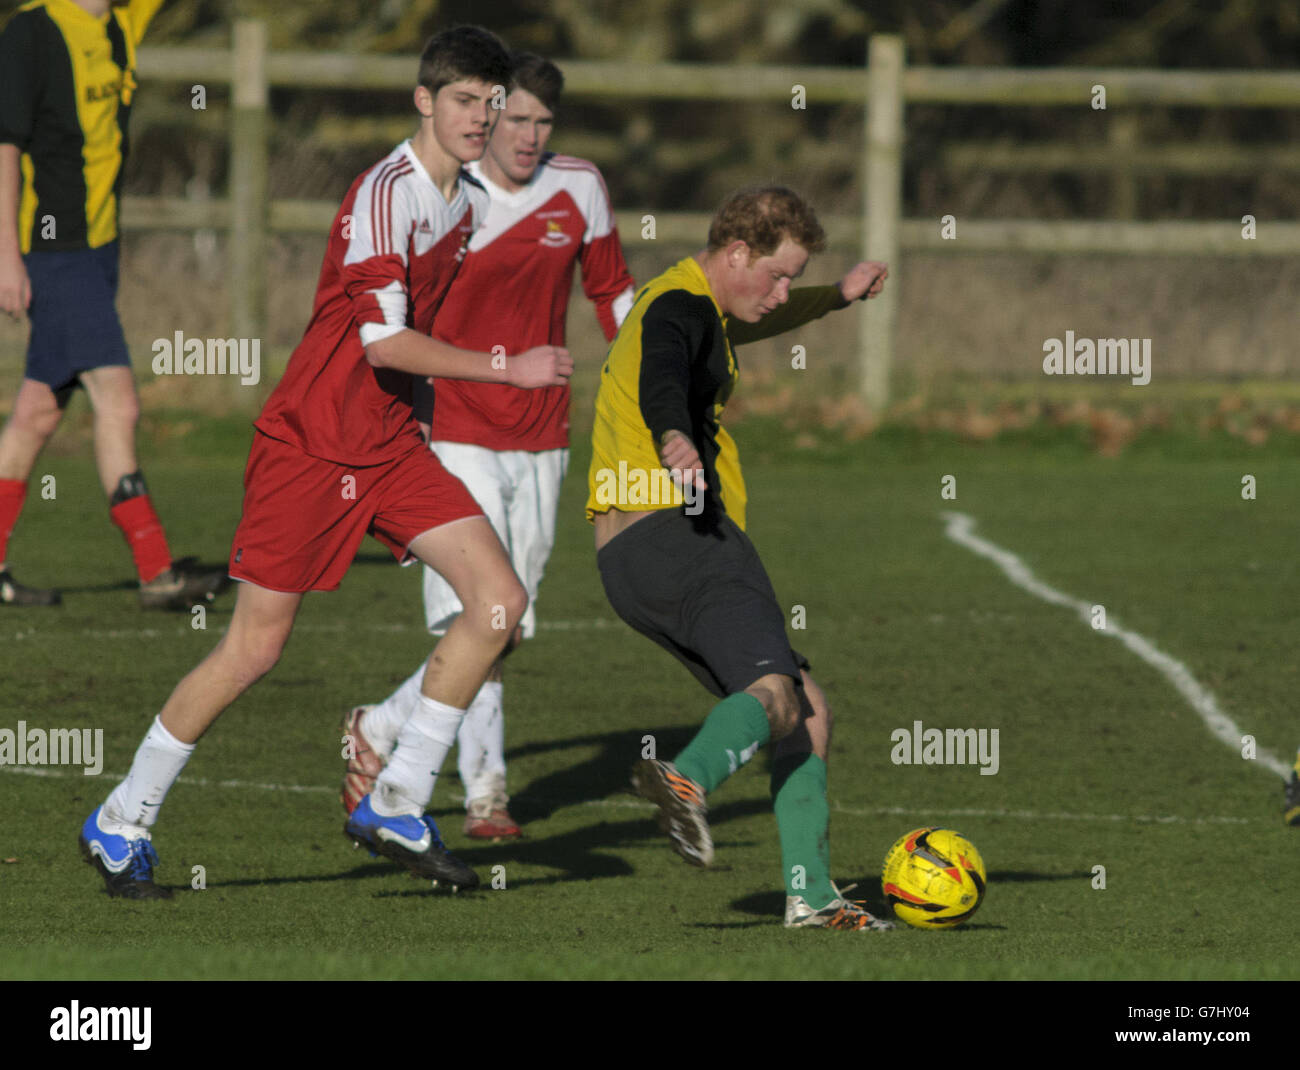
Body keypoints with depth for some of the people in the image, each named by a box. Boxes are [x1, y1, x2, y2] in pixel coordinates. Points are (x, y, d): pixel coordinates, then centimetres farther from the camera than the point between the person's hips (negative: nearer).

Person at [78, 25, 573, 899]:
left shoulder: (472, 203, 9)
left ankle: (396, 807, 3)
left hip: (392, 443, 8)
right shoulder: (387, 192, -18)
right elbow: (384, 340, -25)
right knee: (255, 648, -5)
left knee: (500, 599, -6)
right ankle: (122, 823, 10)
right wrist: (511, 369, -24)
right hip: (310, 439, -8)